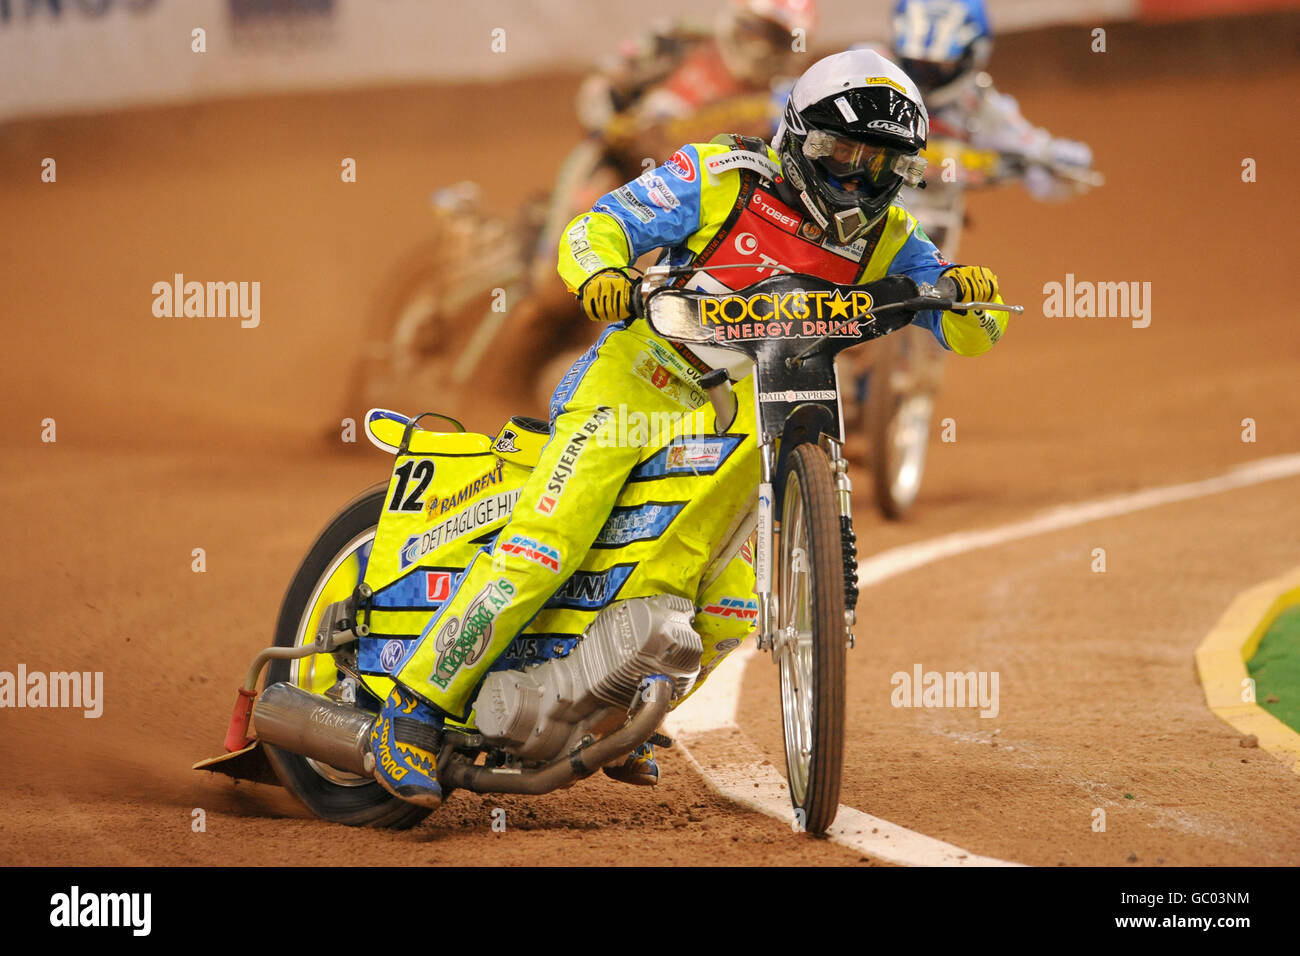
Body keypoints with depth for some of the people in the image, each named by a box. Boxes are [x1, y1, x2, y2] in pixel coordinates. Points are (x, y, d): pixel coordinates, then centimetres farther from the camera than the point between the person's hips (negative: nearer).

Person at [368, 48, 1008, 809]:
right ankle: (416, 711, -14)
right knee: (545, 547, -20)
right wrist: (602, 270, -31)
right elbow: (597, 226, -8)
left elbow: (968, 333, 2)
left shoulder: (883, 239, 3)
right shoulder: (725, 176, -7)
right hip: (634, 386, -5)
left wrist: (971, 294, -22)